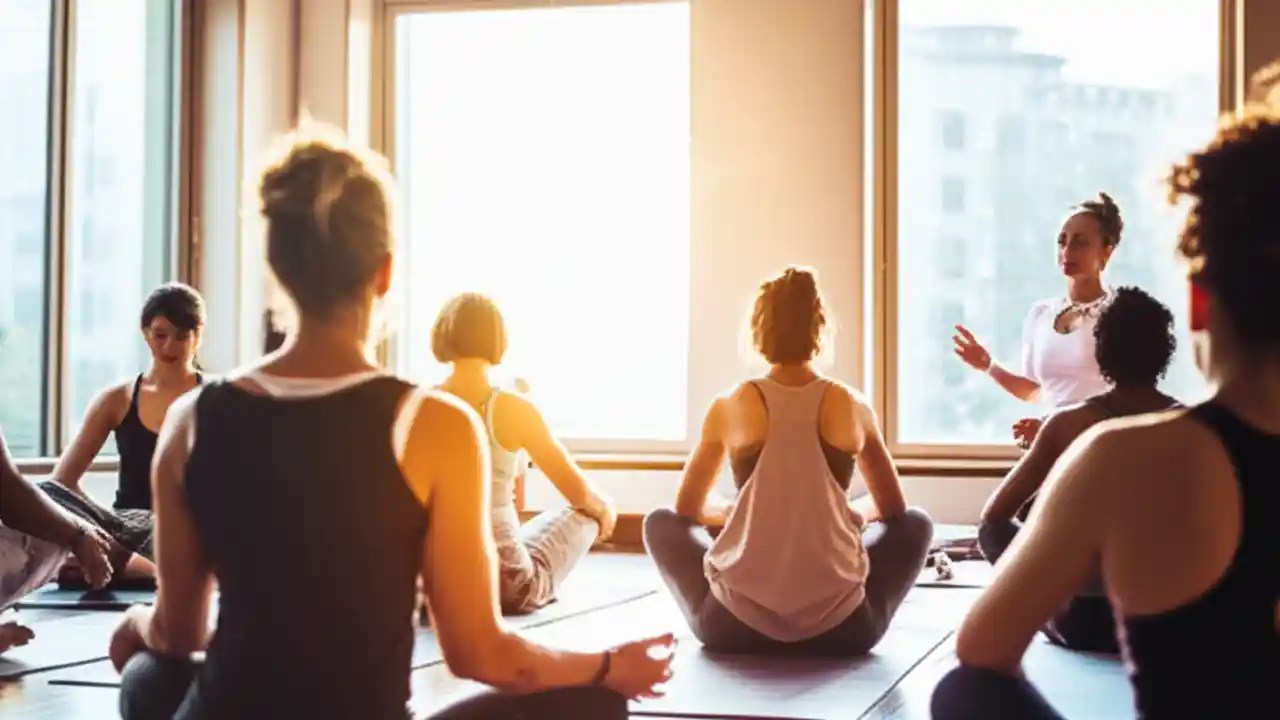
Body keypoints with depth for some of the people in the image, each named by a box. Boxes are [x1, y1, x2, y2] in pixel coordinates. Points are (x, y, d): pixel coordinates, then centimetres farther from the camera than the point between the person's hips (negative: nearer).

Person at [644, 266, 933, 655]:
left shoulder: (729, 408, 3)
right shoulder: (852, 407, 5)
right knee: (914, 524, 27)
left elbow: (688, 508, 16)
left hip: (736, 626, 0)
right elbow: (892, 506, 19)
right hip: (840, 628, 0)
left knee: (660, 523, 27)